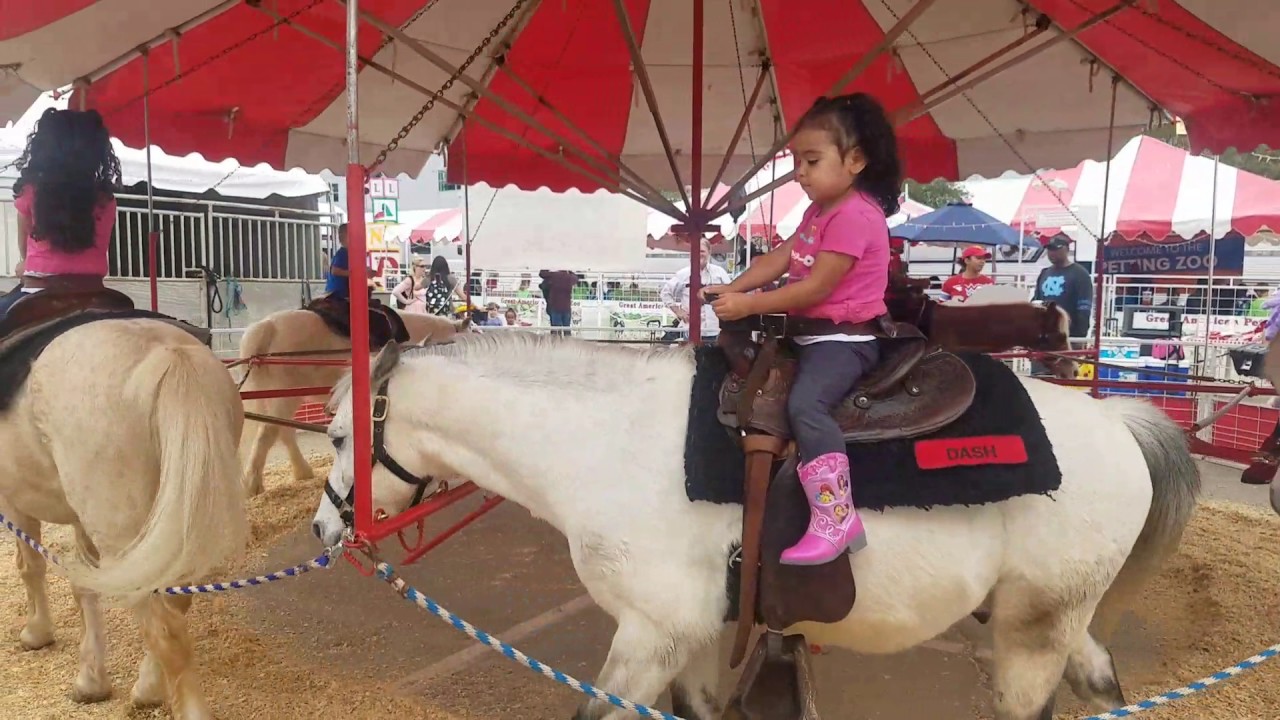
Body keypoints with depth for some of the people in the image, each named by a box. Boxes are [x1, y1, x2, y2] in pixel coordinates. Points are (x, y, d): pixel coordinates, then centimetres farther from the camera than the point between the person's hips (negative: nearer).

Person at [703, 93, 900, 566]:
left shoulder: (854, 215, -18)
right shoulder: (819, 210, 15)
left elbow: (815, 288, -23)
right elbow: (780, 258, 12)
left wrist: (749, 305, -20)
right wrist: (734, 288, -2)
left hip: (844, 338, -11)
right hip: (814, 332, 11)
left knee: (805, 402, -31)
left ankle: (836, 518, -29)